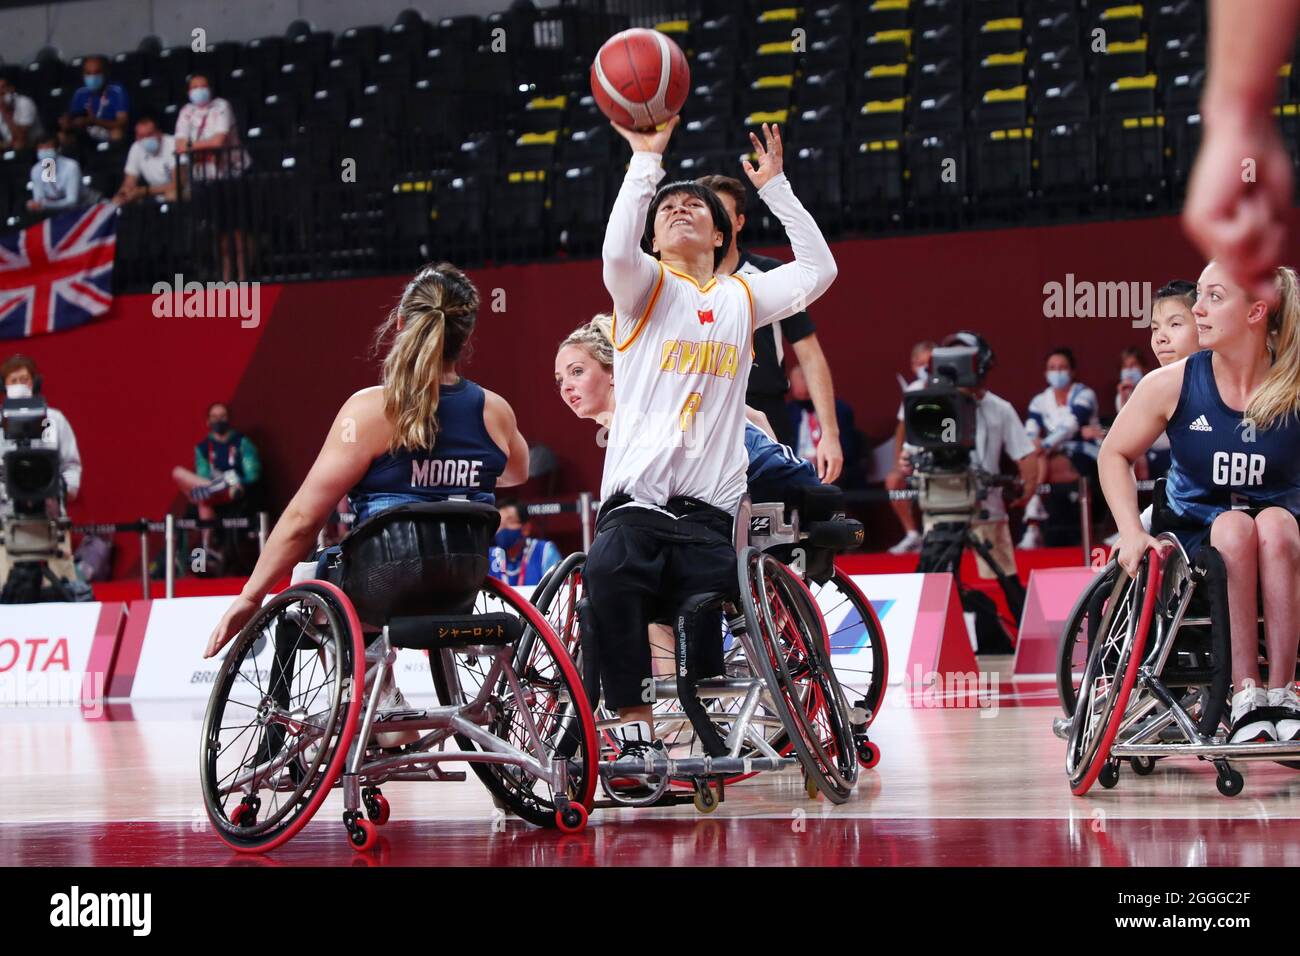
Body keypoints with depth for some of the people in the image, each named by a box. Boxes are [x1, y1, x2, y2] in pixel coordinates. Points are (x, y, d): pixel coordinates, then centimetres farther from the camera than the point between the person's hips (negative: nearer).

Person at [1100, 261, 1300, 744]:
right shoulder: (1172, 385, -7)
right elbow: (1115, 455, 4)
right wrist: (1132, 532, -10)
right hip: (1197, 534, 0)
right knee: (1233, 527, -33)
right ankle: (1245, 698, -36)